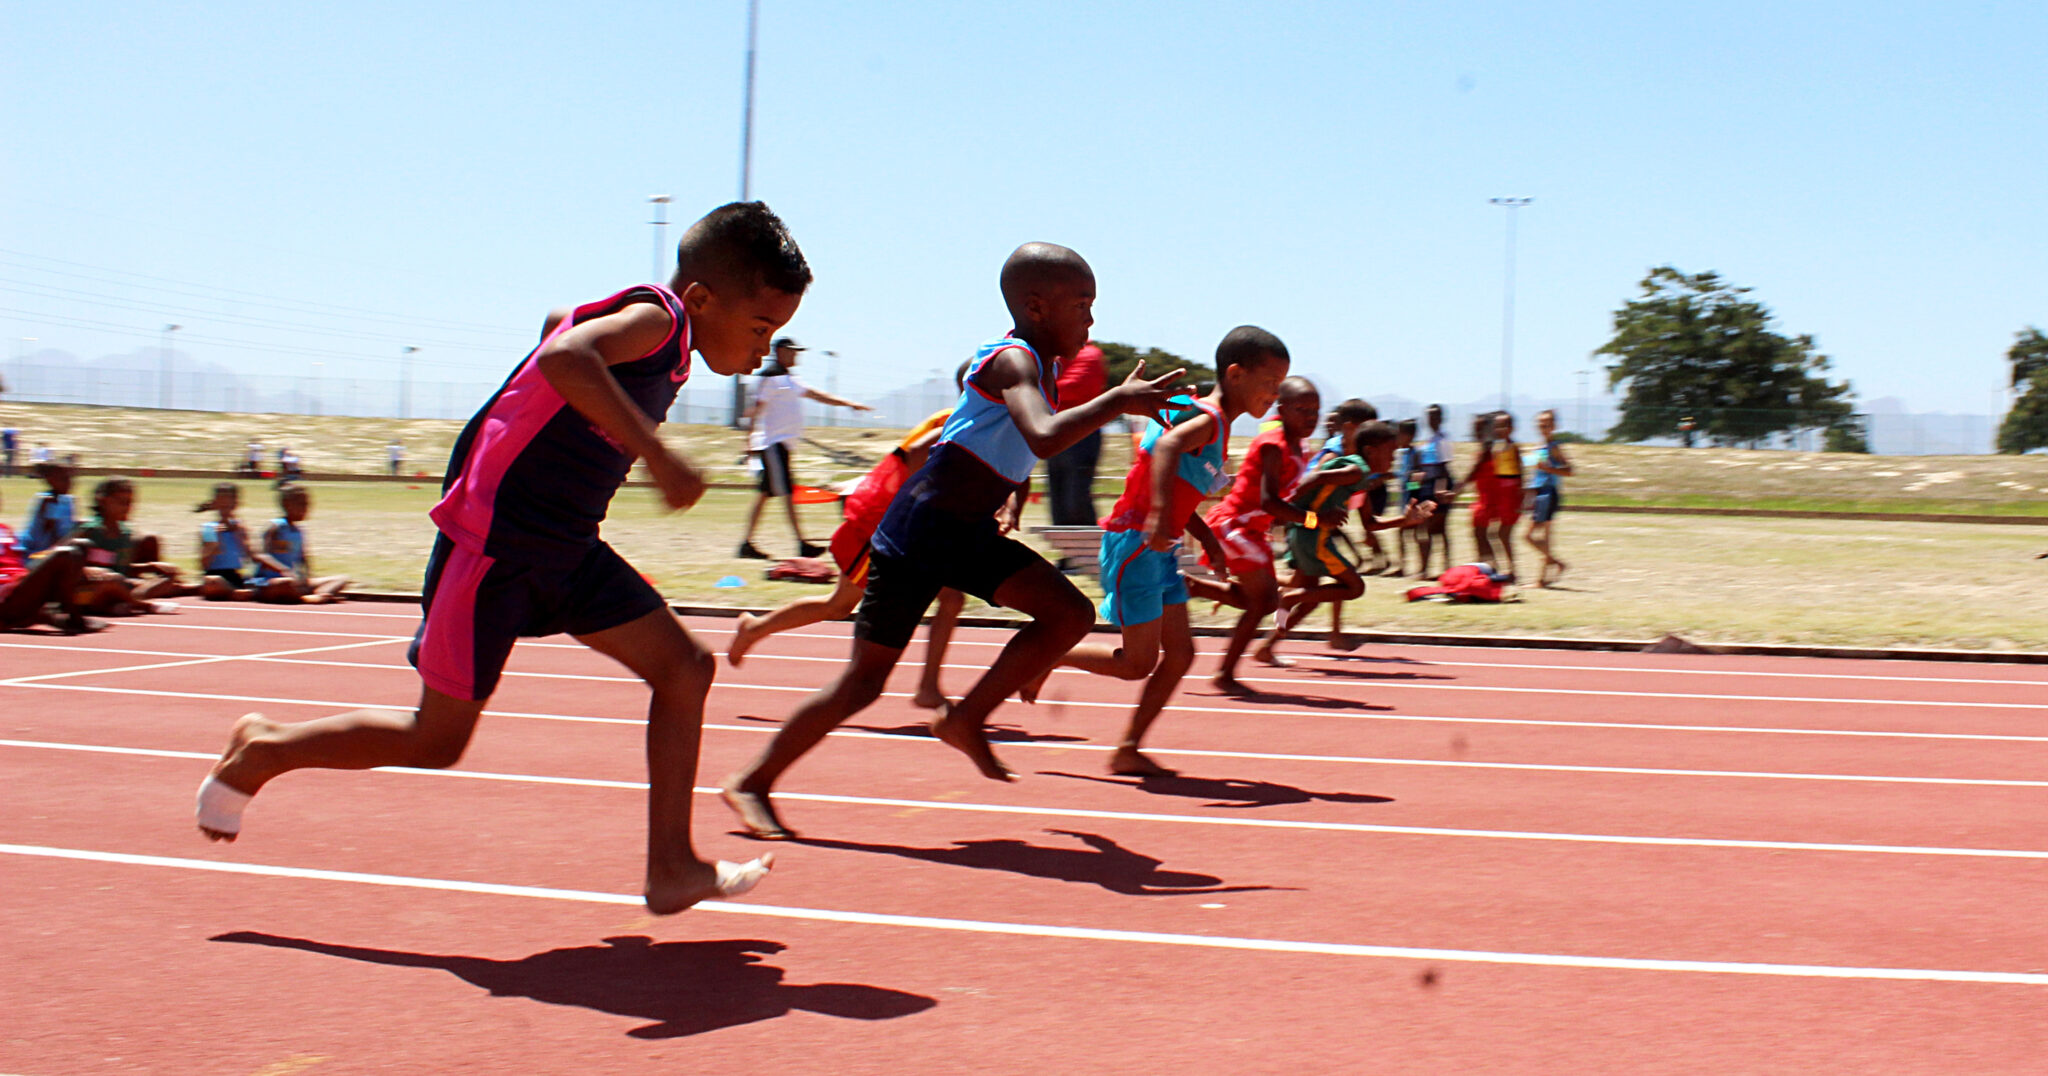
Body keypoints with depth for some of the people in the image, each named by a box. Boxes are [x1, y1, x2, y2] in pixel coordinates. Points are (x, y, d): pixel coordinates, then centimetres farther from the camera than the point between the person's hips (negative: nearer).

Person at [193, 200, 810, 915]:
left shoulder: (667, 343, 9)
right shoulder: (655, 317, -18)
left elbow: (561, 319, 28)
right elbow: (564, 356, -41)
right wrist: (655, 453, -43)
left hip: (564, 547, 9)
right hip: (492, 541, -9)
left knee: (684, 667, -1)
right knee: (436, 741, 2)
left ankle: (671, 868, 2)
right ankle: (262, 750, 23)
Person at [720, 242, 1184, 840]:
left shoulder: (1045, 365, 9)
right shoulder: (1014, 360, -19)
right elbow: (1044, 438, -39)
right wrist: (1118, 401, -31)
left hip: (971, 534, 9)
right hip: (917, 532, -8)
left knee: (1070, 614, -4)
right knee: (865, 680, -1)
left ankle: (966, 718, 5)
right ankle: (752, 782, 13)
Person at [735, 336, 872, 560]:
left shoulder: (788, 379, 21)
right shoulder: (771, 375, -9)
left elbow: (816, 395, 26)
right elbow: (755, 408, -15)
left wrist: (849, 404, 24)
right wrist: (750, 441, -22)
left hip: (781, 443, 10)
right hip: (772, 443, -10)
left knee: (765, 493, 8)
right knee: (787, 493, -12)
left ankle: (746, 543, 10)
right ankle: (801, 543, -14)